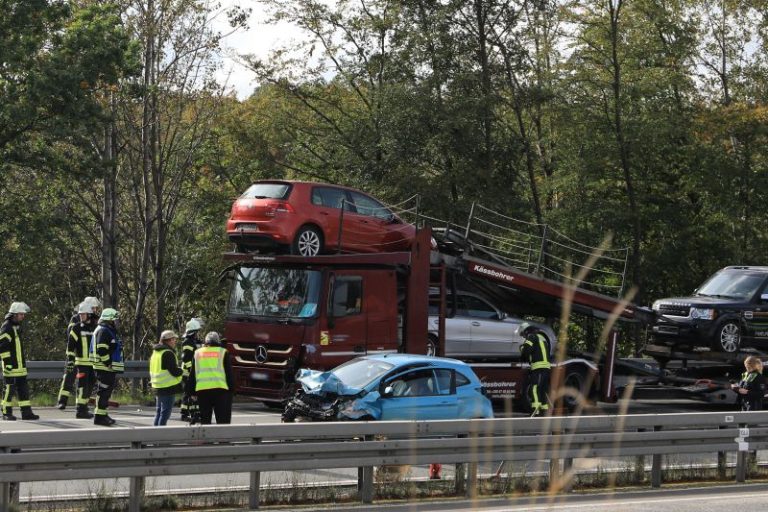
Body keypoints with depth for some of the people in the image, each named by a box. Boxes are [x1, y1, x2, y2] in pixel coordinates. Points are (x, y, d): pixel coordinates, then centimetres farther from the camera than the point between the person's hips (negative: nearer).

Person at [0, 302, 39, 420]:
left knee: (23, 388, 9)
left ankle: (26, 412, 12)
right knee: (10, 388, -3)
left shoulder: (17, 326, 17)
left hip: (20, 366, 9)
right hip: (11, 366, -9)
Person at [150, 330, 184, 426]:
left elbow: (152, 371, 22)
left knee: (159, 411, 16)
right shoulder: (168, 353, -16)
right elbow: (175, 372, -18)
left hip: (158, 387, 9)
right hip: (168, 387, -9)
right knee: (165, 412, -6)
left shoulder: (155, 352, 15)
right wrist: (183, 371, -1)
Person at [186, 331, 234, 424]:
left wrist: (192, 392, 18)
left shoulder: (197, 353, 13)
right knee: (223, 420, 1)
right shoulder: (223, 352, 6)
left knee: (205, 420, 9)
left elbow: (192, 375, 14)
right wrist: (231, 389, 9)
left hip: (202, 390, 2)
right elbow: (229, 373, 4)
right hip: (220, 389, -2)